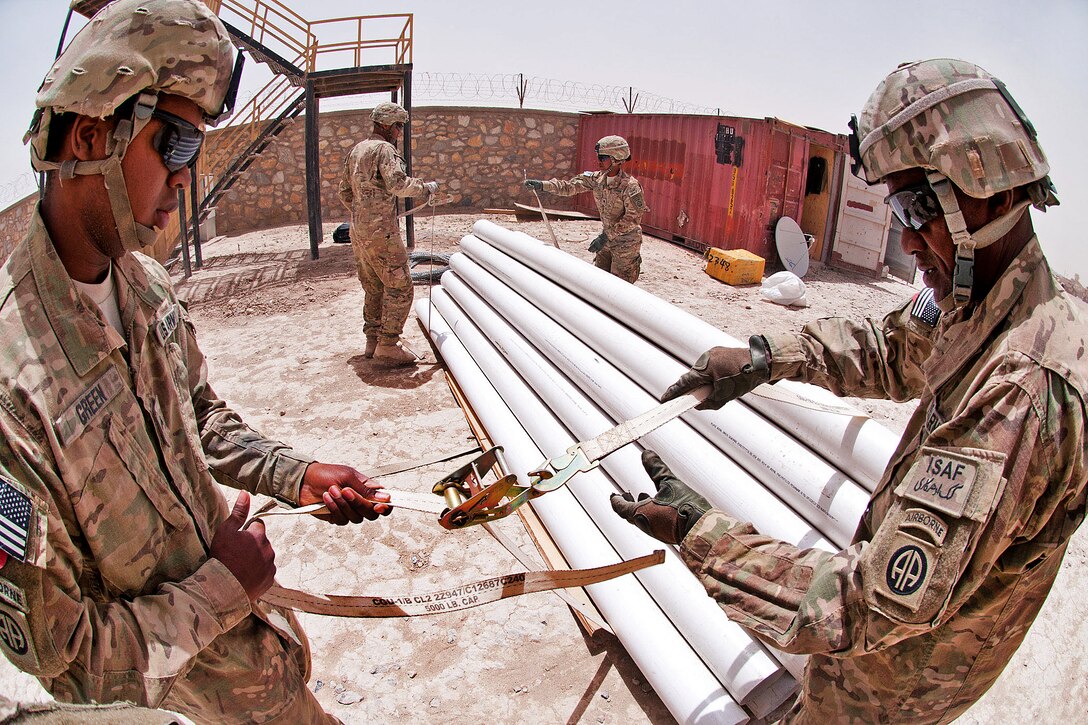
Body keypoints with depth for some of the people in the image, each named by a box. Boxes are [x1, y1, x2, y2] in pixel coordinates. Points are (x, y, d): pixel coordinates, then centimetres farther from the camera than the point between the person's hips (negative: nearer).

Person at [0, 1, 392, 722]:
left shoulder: (146, 282, -11)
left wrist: (295, 475, -7)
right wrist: (223, 588, -20)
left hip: (239, 589, 7)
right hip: (201, 662, -7)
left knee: (293, 667, 33)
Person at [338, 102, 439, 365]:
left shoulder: (357, 150, 17)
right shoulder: (384, 149, -10)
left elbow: (344, 191, 22)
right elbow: (397, 183, -26)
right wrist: (426, 187, -13)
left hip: (358, 231, 10)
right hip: (381, 232, -10)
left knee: (374, 288, 17)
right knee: (399, 287, -5)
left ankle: (373, 341, 22)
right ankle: (388, 346, -6)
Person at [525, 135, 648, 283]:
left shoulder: (630, 186, -23)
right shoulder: (597, 178, -3)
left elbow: (633, 218, -25)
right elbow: (570, 187, -5)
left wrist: (605, 237, -28)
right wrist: (542, 185, -19)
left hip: (626, 242, -7)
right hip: (608, 237, 7)